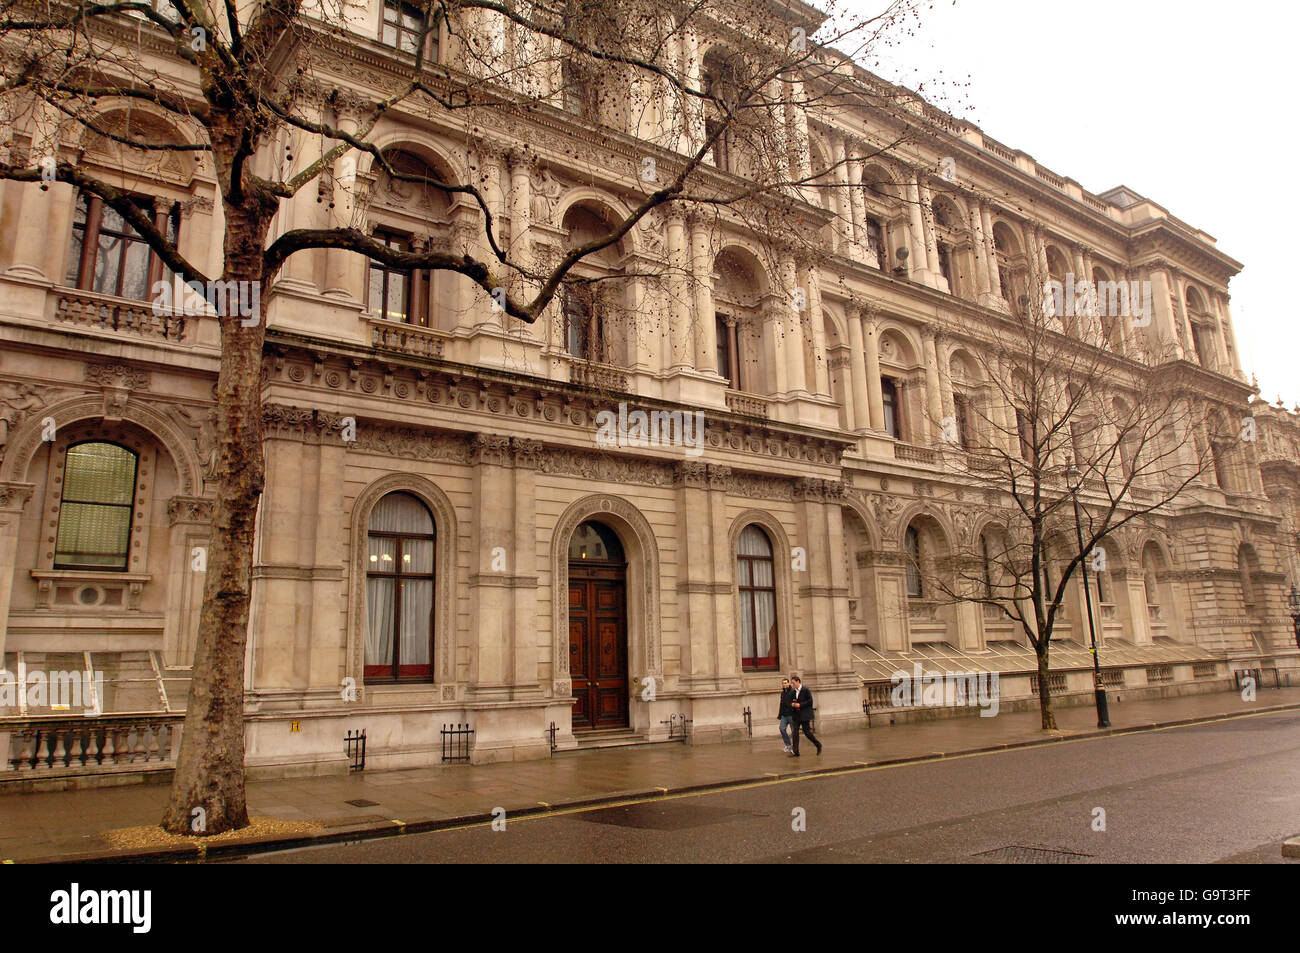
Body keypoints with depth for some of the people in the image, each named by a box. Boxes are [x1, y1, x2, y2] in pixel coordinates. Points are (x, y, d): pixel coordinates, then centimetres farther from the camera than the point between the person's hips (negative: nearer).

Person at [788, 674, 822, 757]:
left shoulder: (805, 690, -9)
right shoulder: (794, 692, 11)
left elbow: (810, 701, -12)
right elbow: (791, 702, 20)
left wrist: (800, 705, -17)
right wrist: (792, 704, -3)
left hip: (805, 715, -6)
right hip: (797, 715, 6)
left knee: (807, 732, -2)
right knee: (795, 732, -2)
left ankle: (818, 745, 21)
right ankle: (795, 752, 0)